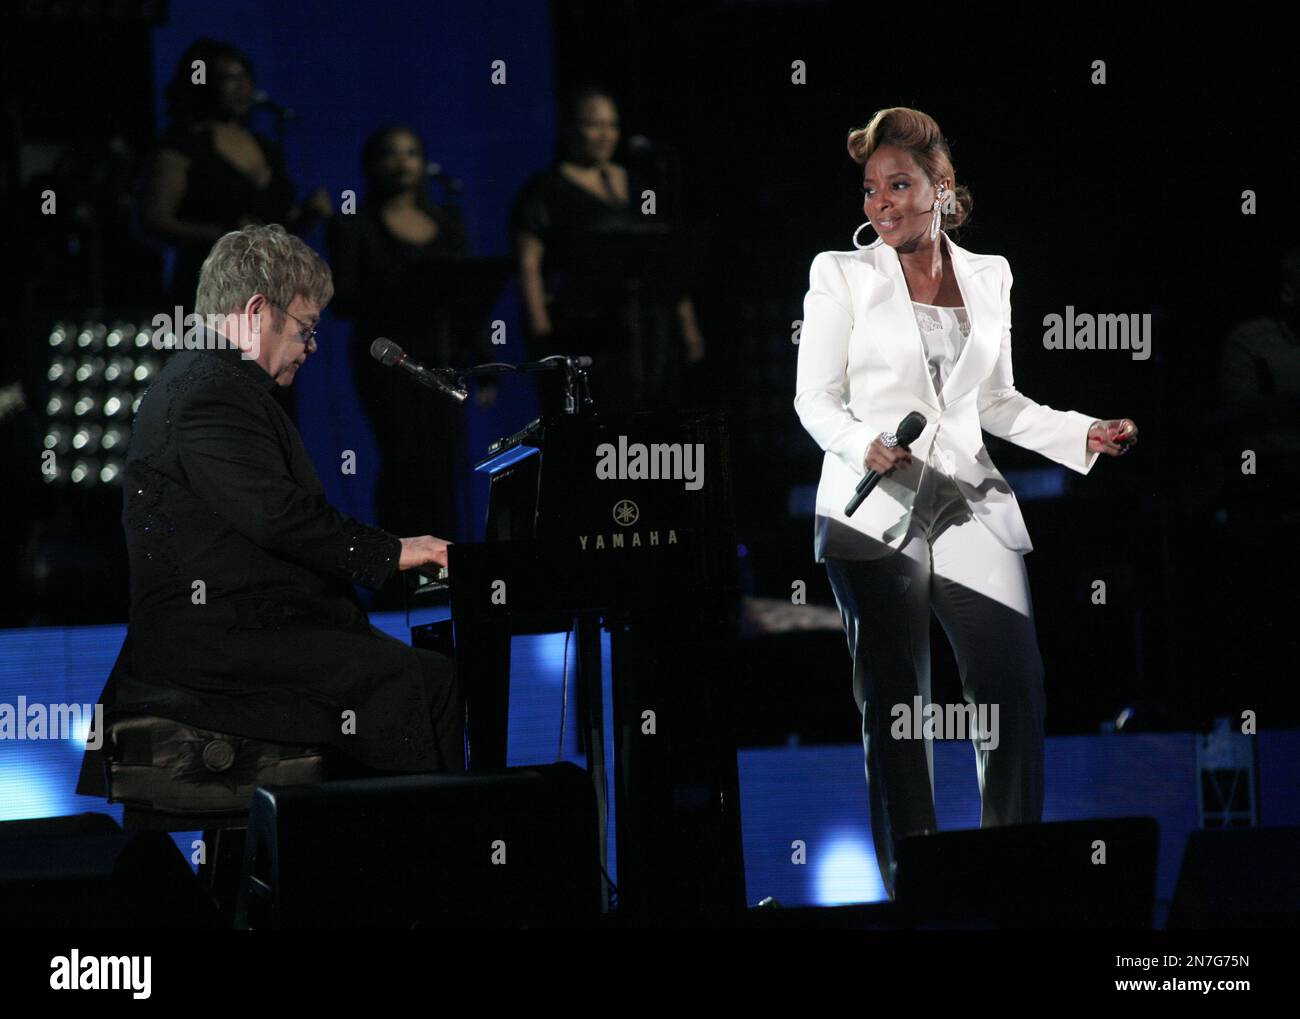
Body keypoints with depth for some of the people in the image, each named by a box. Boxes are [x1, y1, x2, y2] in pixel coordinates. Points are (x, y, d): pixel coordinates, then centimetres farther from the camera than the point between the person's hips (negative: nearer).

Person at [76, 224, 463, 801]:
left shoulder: (203, 379, 20)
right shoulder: (209, 391, -14)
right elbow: (277, 516, -23)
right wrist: (391, 552, -14)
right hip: (210, 640, -11)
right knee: (425, 682, -20)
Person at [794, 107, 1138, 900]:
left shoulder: (989, 276, 13)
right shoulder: (842, 274, 4)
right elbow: (814, 397, 3)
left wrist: (1084, 434, 5)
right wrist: (865, 446, -16)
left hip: (970, 507, 3)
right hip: (874, 510, -2)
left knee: (1016, 692, -8)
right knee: (895, 705, 0)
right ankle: (913, 889, 3)